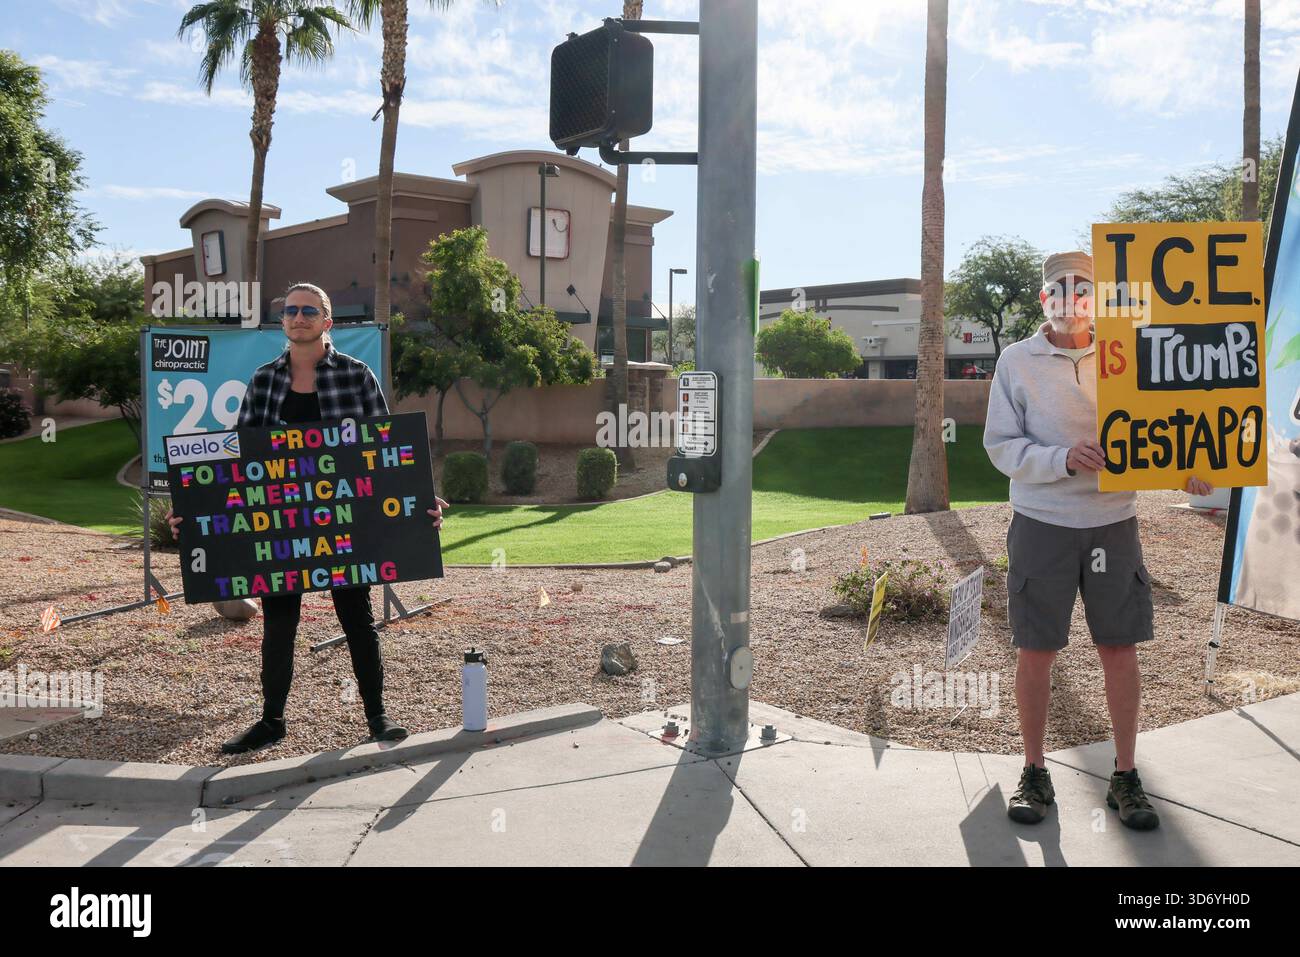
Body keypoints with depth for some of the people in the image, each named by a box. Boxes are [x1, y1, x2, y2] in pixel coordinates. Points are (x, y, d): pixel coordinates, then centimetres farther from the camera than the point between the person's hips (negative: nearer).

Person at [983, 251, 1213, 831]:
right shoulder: (1017, 360, 0)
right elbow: (1001, 445, -4)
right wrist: (1063, 458, -20)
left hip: (1113, 522, 2)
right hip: (1041, 523, -2)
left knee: (1120, 649, 6)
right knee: (1035, 650, 4)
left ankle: (1125, 778, 20)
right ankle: (1034, 774, 20)